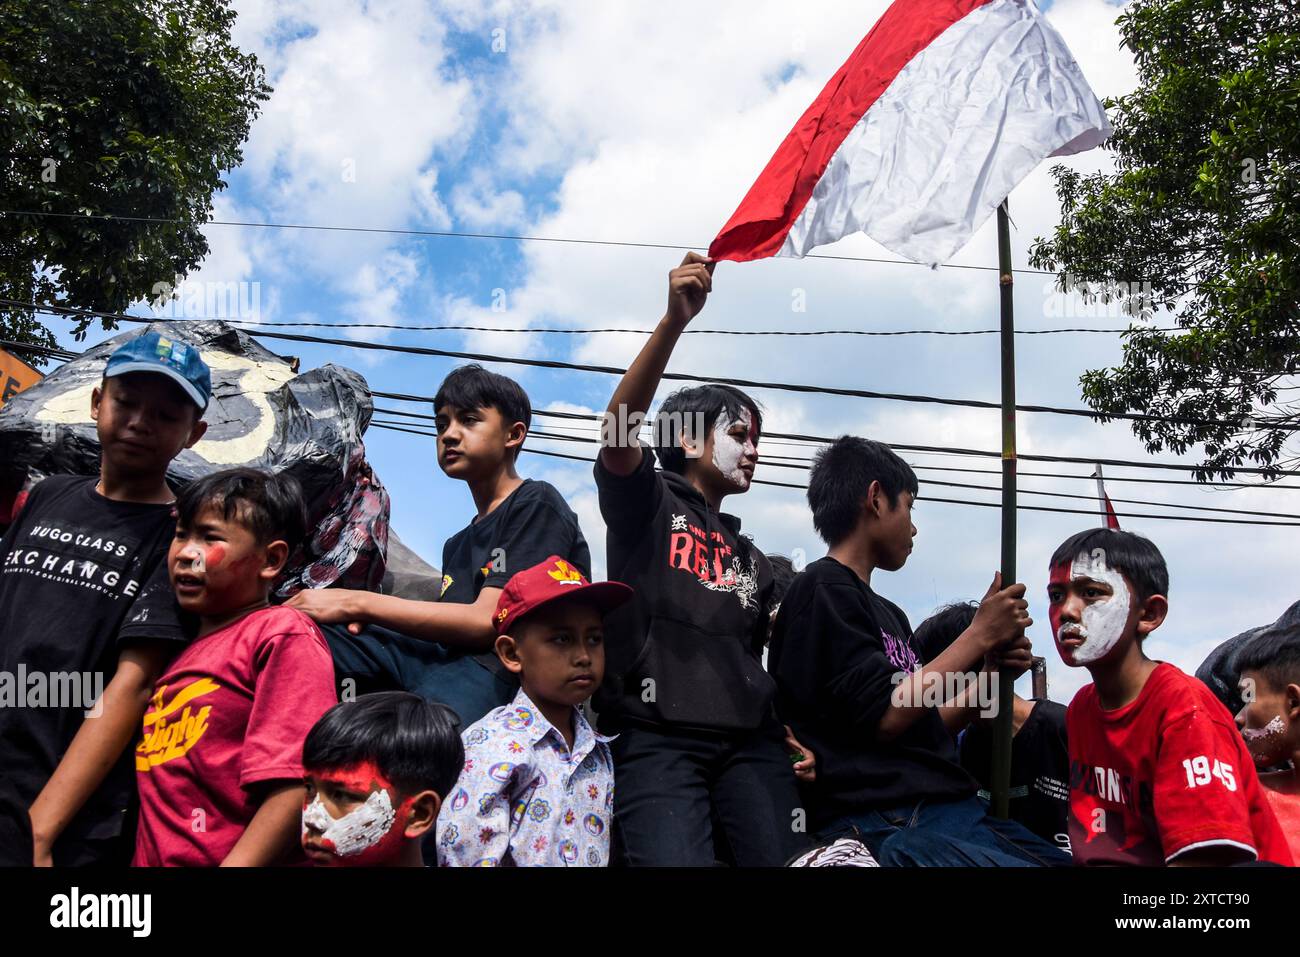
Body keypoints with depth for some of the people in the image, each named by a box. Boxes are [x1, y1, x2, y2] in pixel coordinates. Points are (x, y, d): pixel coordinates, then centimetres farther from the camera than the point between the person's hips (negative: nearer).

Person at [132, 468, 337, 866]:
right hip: (152, 857, 7)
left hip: (230, 859, -7)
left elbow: (296, 788, -21)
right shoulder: (181, 647, 12)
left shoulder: (284, 635, -11)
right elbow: (158, 792, 17)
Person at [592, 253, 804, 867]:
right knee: (673, 862, -22)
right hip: (659, 739, -5)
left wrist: (795, 737, 8)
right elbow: (618, 431, -14)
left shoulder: (750, 558, 25)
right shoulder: (647, 507, 7)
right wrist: (673, 321, -25)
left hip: (751, 741, 5)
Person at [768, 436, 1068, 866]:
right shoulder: (823, 590, -6)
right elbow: (886, 718, -14)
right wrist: (980, 634, -6)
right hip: (888, 825, -9)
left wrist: (992, 673, 6)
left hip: (958, 810, 9)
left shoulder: (889, 613, 21)